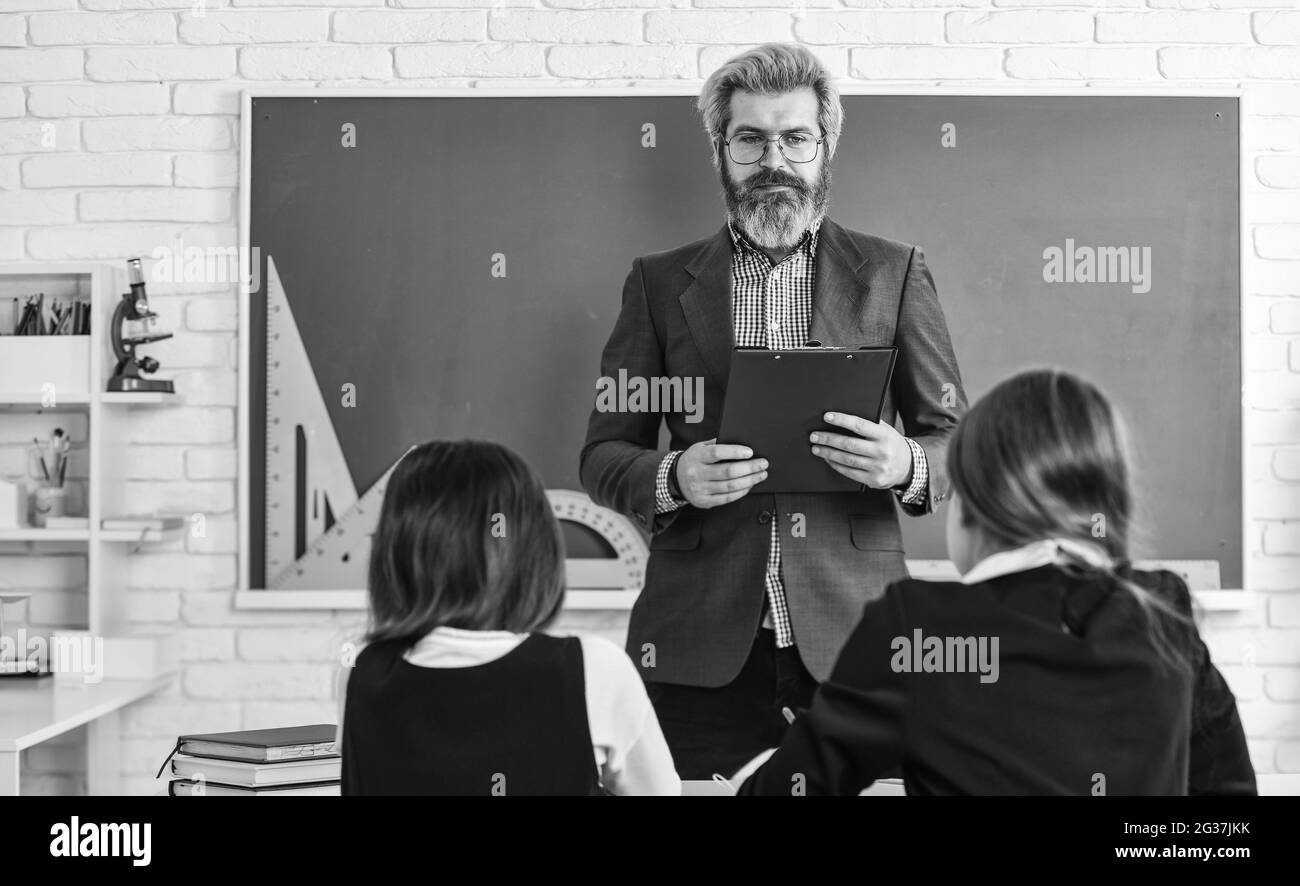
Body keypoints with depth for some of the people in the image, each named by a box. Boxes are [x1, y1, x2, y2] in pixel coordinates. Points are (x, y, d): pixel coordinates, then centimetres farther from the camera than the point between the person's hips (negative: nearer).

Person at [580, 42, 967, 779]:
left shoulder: (895, 273, 7)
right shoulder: (660, 282, 8)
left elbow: (957, 439, 7)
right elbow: (603, 455, 7)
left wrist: (907, 464, -15)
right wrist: (673, 476, -15)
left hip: (853, 632, 0)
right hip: (701, 638, 0)